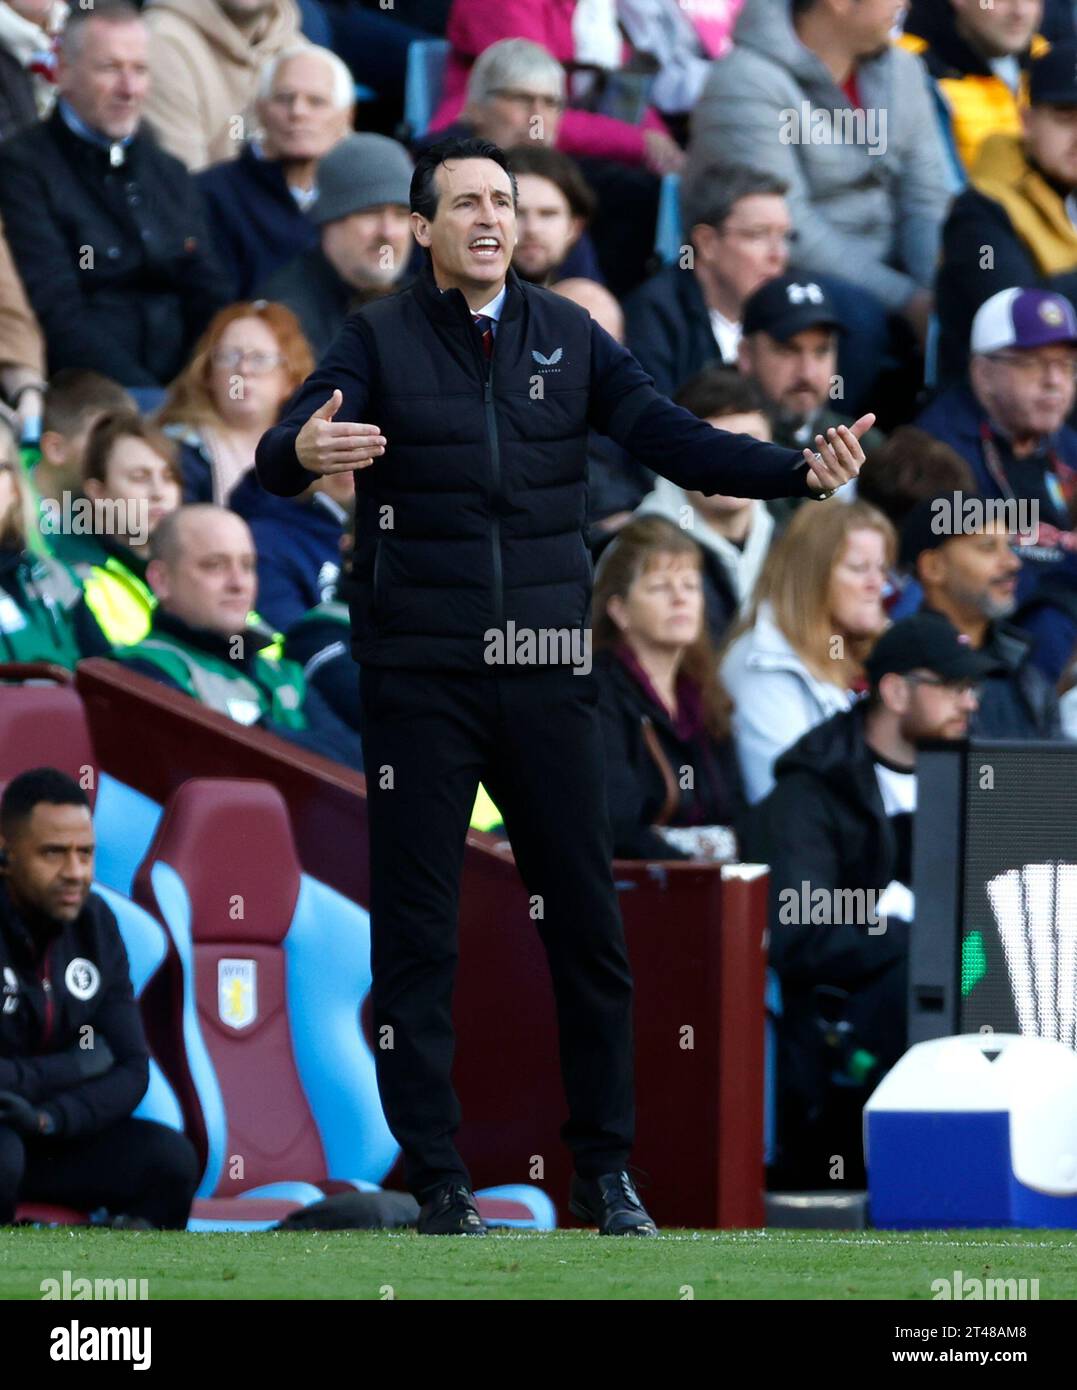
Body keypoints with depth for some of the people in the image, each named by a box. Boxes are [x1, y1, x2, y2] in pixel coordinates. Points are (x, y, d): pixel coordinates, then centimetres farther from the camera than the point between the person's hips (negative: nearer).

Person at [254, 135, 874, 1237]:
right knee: (416, 935, 0)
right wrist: (303, 452, -39)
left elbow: (674, 440, 1)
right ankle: (437, 1181, 7)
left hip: (545, 673, 3)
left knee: (587, 926, 5)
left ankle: (604, 1171, 14)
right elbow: (278, 458, -14)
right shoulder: (381, 339, -1)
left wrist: (801, 471, -15)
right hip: (417, 679, -3)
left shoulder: (568, 338, 8)